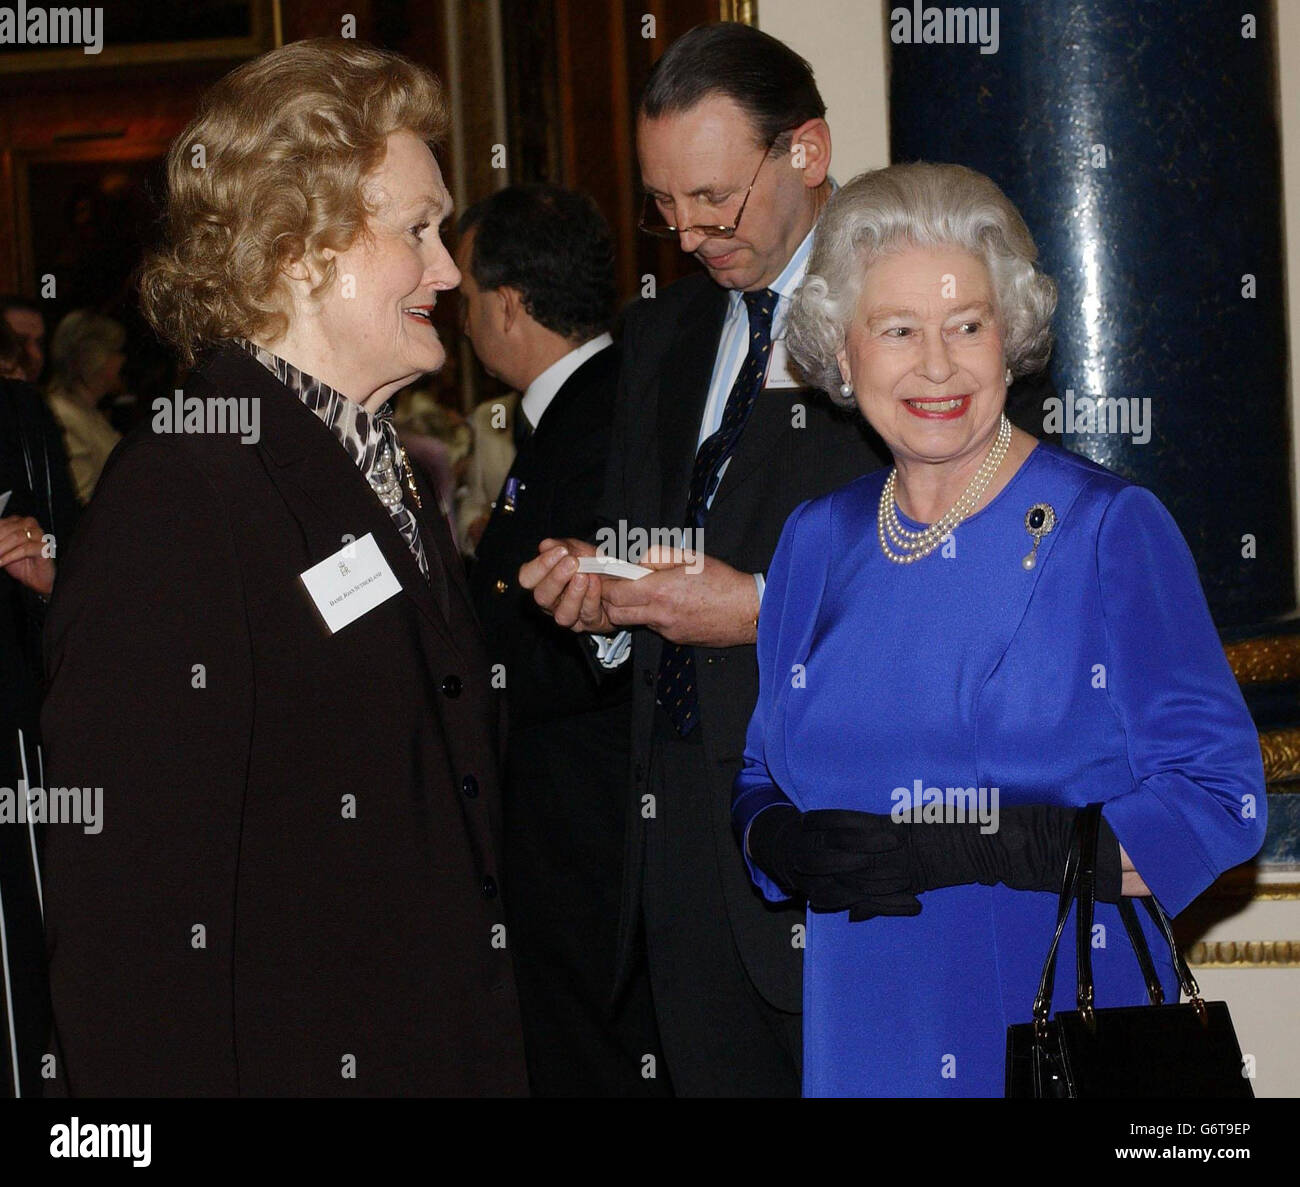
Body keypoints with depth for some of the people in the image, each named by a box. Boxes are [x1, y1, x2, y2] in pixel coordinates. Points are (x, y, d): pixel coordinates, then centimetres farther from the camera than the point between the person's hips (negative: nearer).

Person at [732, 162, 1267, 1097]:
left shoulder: (1111, 529, -7)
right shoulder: (817, 543, 7)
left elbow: (1219, 800, -11)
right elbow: (764, 776, 15)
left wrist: (980, 850, -21)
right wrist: (785, 845, -9)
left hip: (1069, 1021, -4)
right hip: (862, 1035, 4)